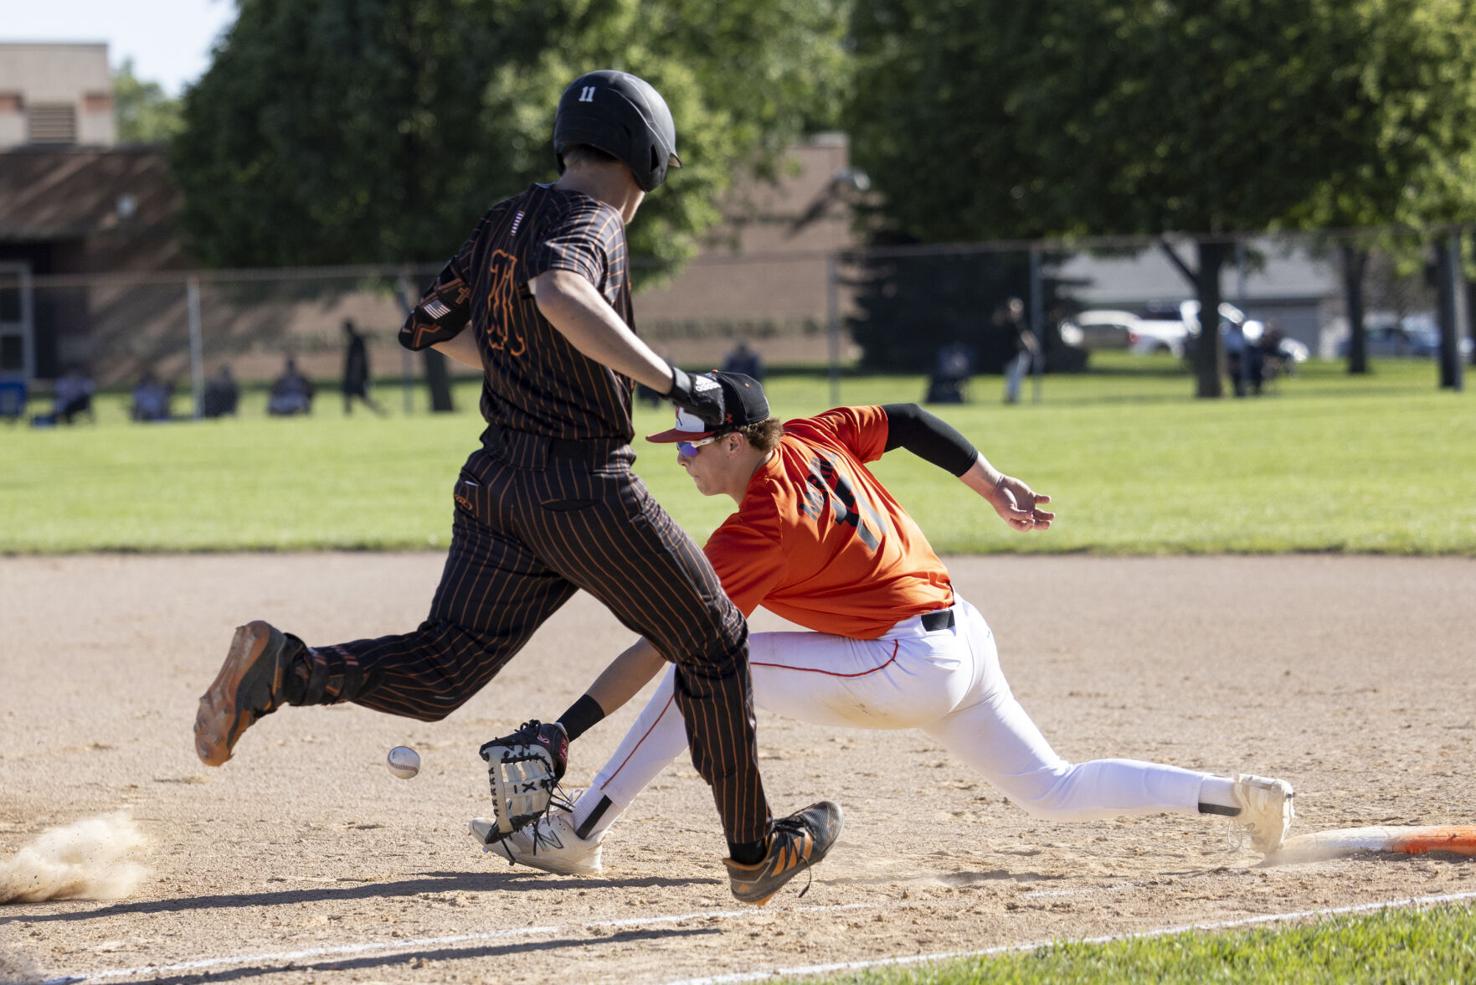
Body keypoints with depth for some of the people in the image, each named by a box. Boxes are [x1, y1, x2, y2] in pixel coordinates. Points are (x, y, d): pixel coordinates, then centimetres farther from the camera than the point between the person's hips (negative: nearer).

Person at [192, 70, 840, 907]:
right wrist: (673, 380, -33)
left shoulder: (504, 224, 13)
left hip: (497, 486, 7)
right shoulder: (591, 226, -12)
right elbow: (557, 290, -35)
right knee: (714, 645, 11)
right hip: (587, 489, -7)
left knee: (437, 675, 3)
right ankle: (756, 853, 19)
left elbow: (434, 327, 23)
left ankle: (288, 668, -23)